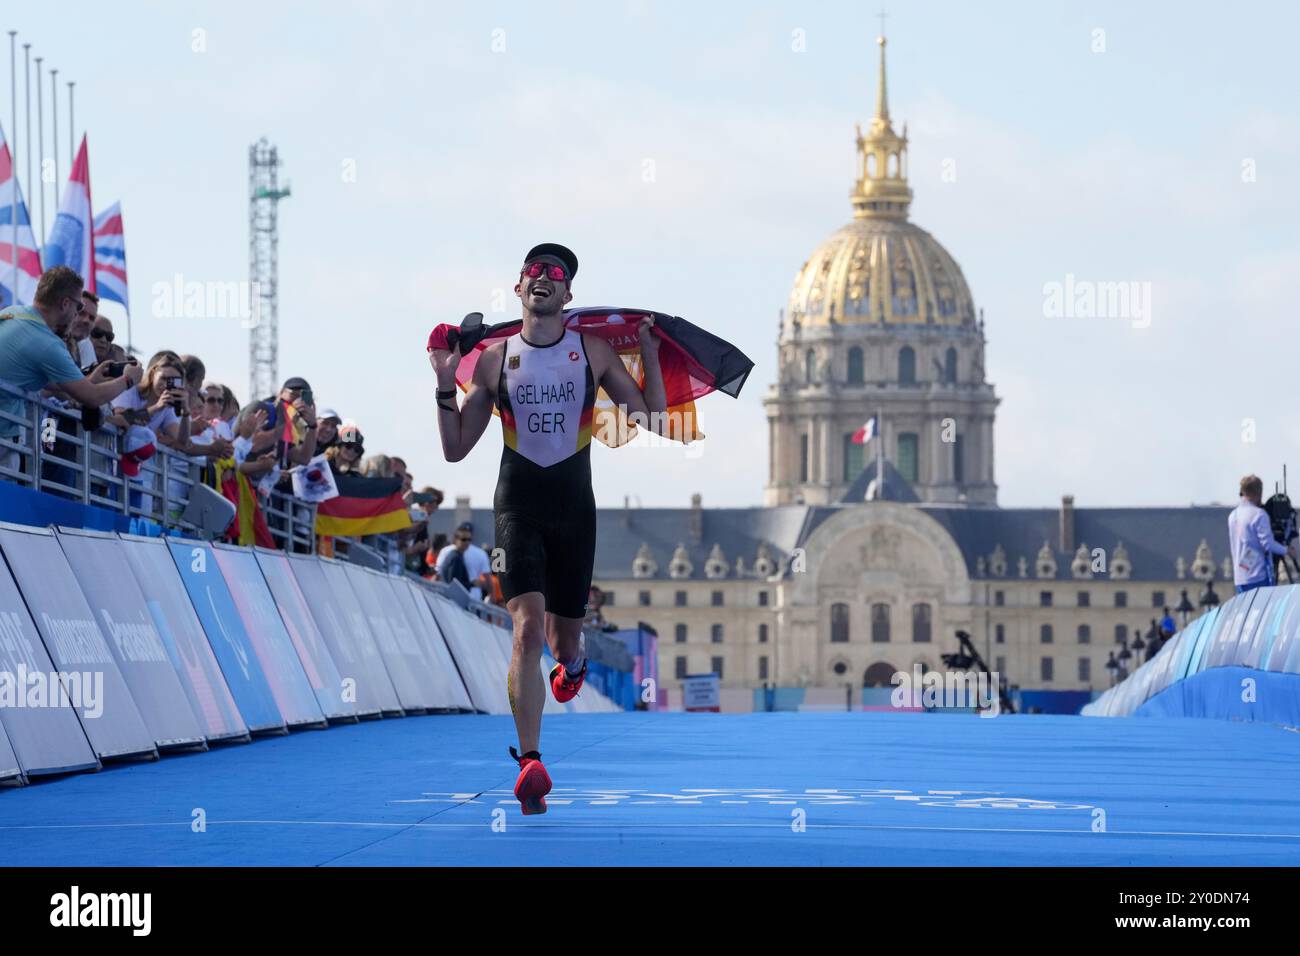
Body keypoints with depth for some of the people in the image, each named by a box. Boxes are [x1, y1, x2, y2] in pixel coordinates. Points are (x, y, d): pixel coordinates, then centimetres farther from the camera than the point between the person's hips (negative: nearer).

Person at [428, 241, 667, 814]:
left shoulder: (593, 352, 4)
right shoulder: (493, 358, 3)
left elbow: (654, 419, 6)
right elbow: (455, 449, 7)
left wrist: (650, 354, -3)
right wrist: (445, 385, -5)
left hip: (574, 508, 2)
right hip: (517, 505, -2)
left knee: (564, 635, 12)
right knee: (527, 626, -20)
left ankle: (571, 661, 54)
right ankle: (530, 762, -23)